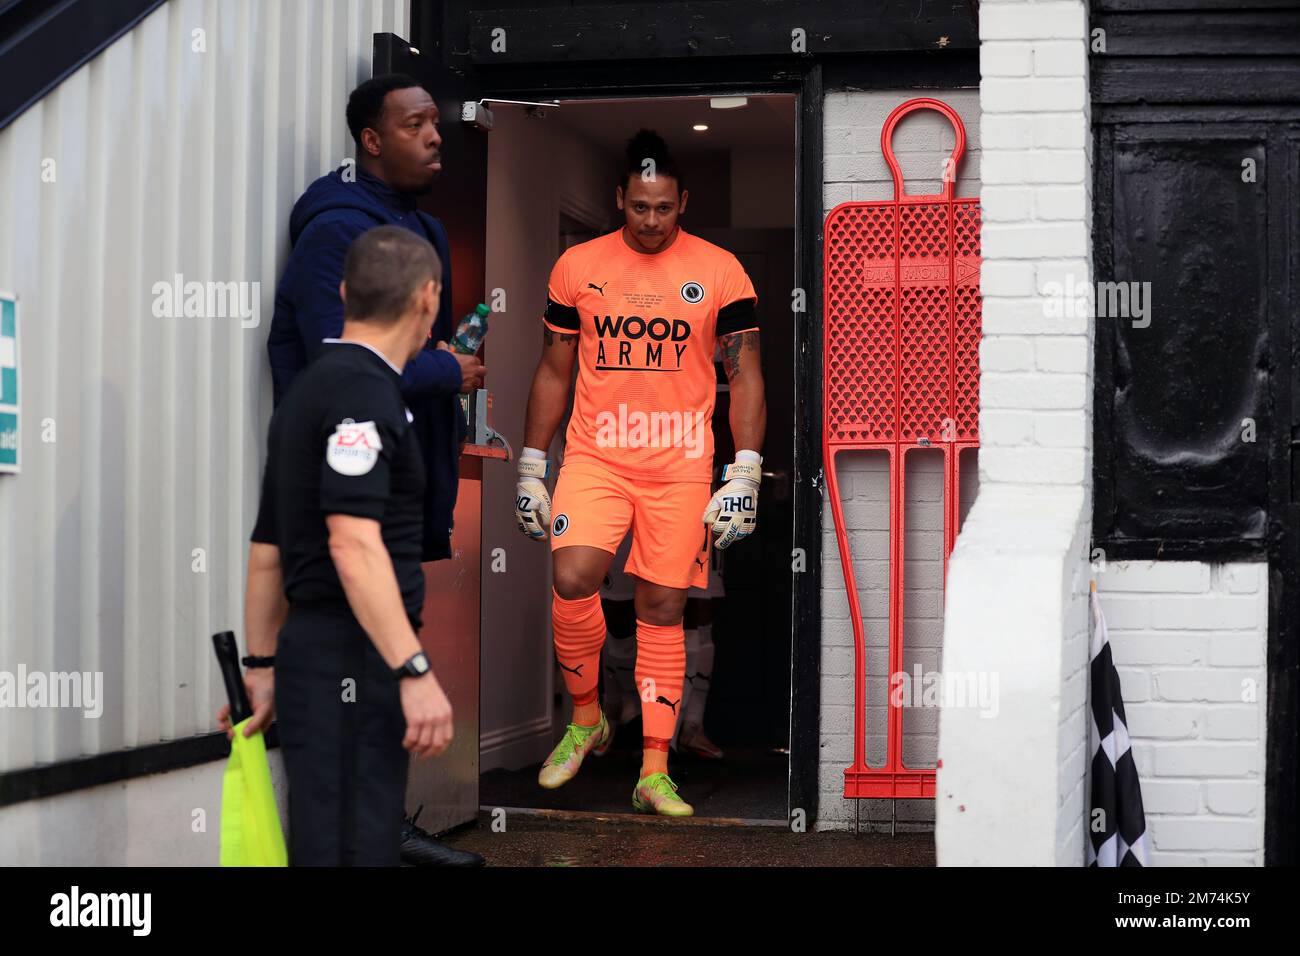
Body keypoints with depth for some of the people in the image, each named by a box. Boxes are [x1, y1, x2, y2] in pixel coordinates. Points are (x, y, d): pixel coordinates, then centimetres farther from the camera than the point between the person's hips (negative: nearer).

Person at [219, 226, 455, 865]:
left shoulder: (308, 387, 17)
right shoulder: (363, 388, -13)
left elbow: (267, 550, 21)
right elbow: (354, 544, -24)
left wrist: (261, 666, 25)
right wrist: (414, 672, -28)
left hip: (314, 656, 10)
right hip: (352, 662, -10)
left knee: (330, 847, 13)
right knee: (352, 853, -9)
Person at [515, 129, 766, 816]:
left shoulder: (718, 271, 2)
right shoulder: (578, 266, 6)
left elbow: (745, 376, 2)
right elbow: (553, 372, 12)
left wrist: (745, 474, -7)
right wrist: (531, 468, 9)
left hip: (682, 467, 0)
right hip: (594, 457, 1)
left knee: (662, 608, 1)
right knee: (572, 581, -19)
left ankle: (654, 772, 7)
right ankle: (585, 717, 6)